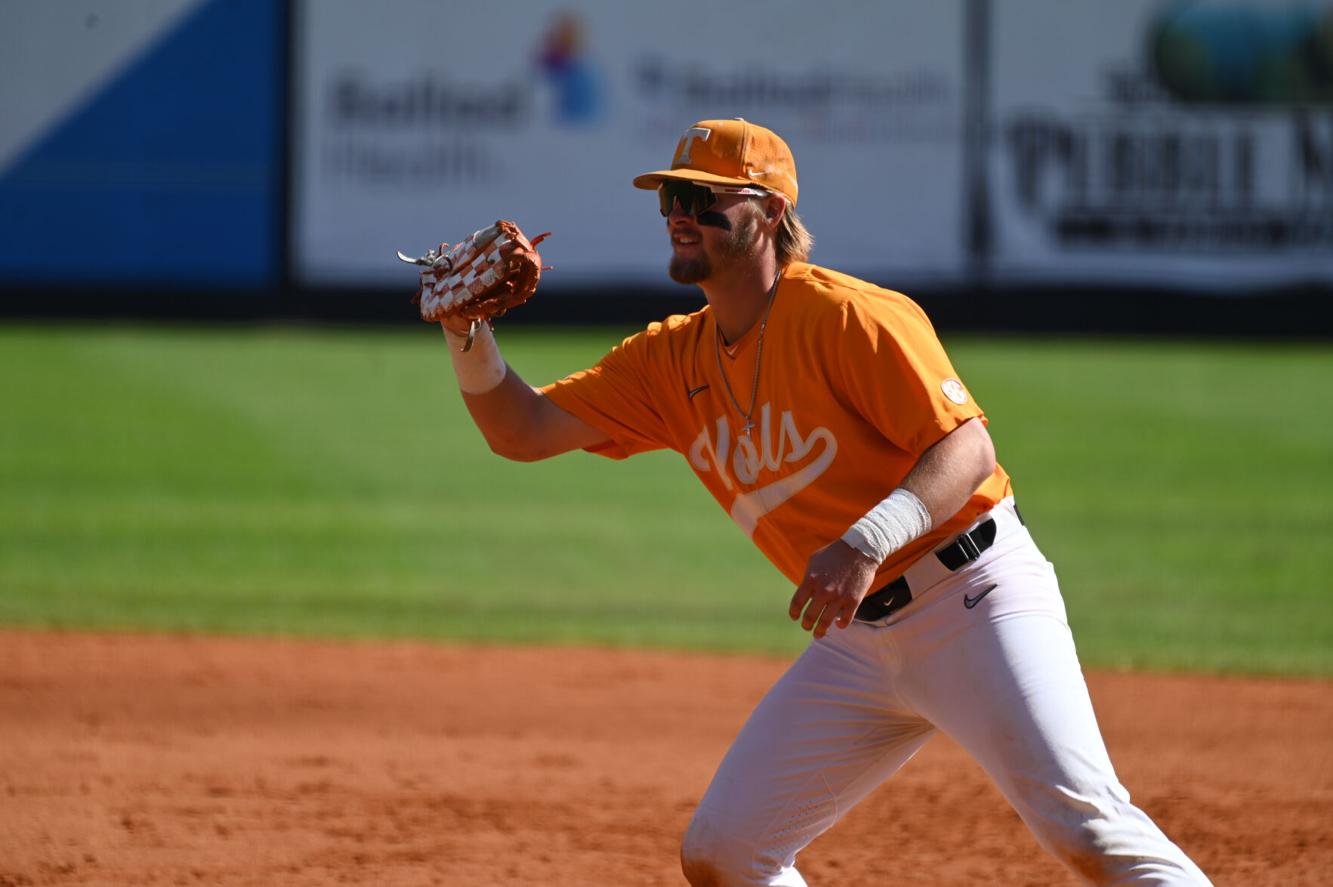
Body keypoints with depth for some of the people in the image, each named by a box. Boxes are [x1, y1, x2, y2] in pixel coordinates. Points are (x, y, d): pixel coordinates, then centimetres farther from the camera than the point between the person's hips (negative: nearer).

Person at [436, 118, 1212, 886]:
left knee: (1083, 822, -22)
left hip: (974, 600, -7)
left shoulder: (848, 316, -13)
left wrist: (868, 542, -36)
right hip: (858, 640, 8)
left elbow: (968, 448, -21)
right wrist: (467, 331, -13)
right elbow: (523, 431, 5)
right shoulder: (673, 361, 8)